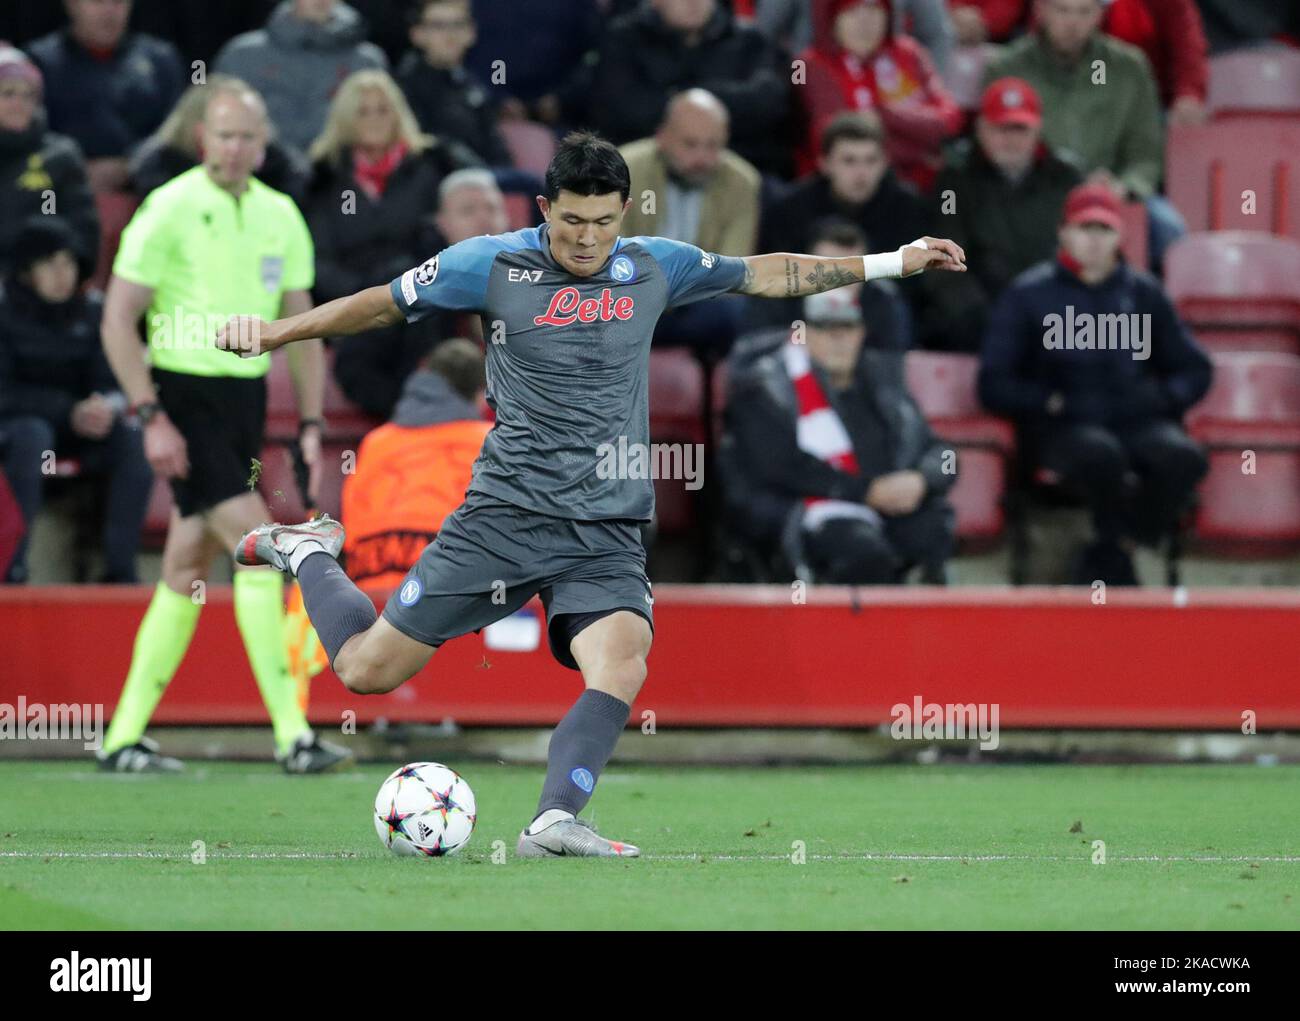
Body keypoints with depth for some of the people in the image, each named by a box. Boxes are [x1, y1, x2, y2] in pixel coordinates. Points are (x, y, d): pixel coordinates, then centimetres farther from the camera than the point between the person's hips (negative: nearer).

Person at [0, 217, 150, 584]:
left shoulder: (92, 312, 3)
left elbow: (110, 384, 2)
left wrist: (107, 408, -24)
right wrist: (69, 412, -24)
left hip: (81, 430, 4)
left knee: (133, 441, -25)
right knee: (32, 435, -37)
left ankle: (120, 569, -25)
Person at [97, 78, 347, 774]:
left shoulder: (279, 215, 9)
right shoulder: (169, 210, -9)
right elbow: (118, 320, -9)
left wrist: (312, 424, 7)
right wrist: (150, 417, -15)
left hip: (247, 397, 6)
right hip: (186, 396, -6)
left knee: (188, 570, 7)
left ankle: (123, 737, 14)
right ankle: (291, 733, -17)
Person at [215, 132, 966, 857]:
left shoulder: (655, 268, 7)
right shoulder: (492, 265, -2)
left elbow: (767, 274, 20)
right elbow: (383, 304, 7)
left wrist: (890, 263, 22)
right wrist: (274, 332, 0)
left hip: (608, 532, 2)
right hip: (508, 515, -2)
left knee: (621, 667, -27)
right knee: (367, 667, 0)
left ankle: (557, 820, -33)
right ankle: (308, 554, 29)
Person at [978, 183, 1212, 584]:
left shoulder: (1143, 292, 16)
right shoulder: (1028, 295, 8)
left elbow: (1194, 370, 19)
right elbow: (995, 386, 3)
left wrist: (1160, 396, 0)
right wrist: (1055, 402, -9)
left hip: (1140, 425, 3)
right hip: (1060, 429, -3)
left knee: (1183, 456, -31)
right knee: (1101, 453, -39)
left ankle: (1107, 559, -15)